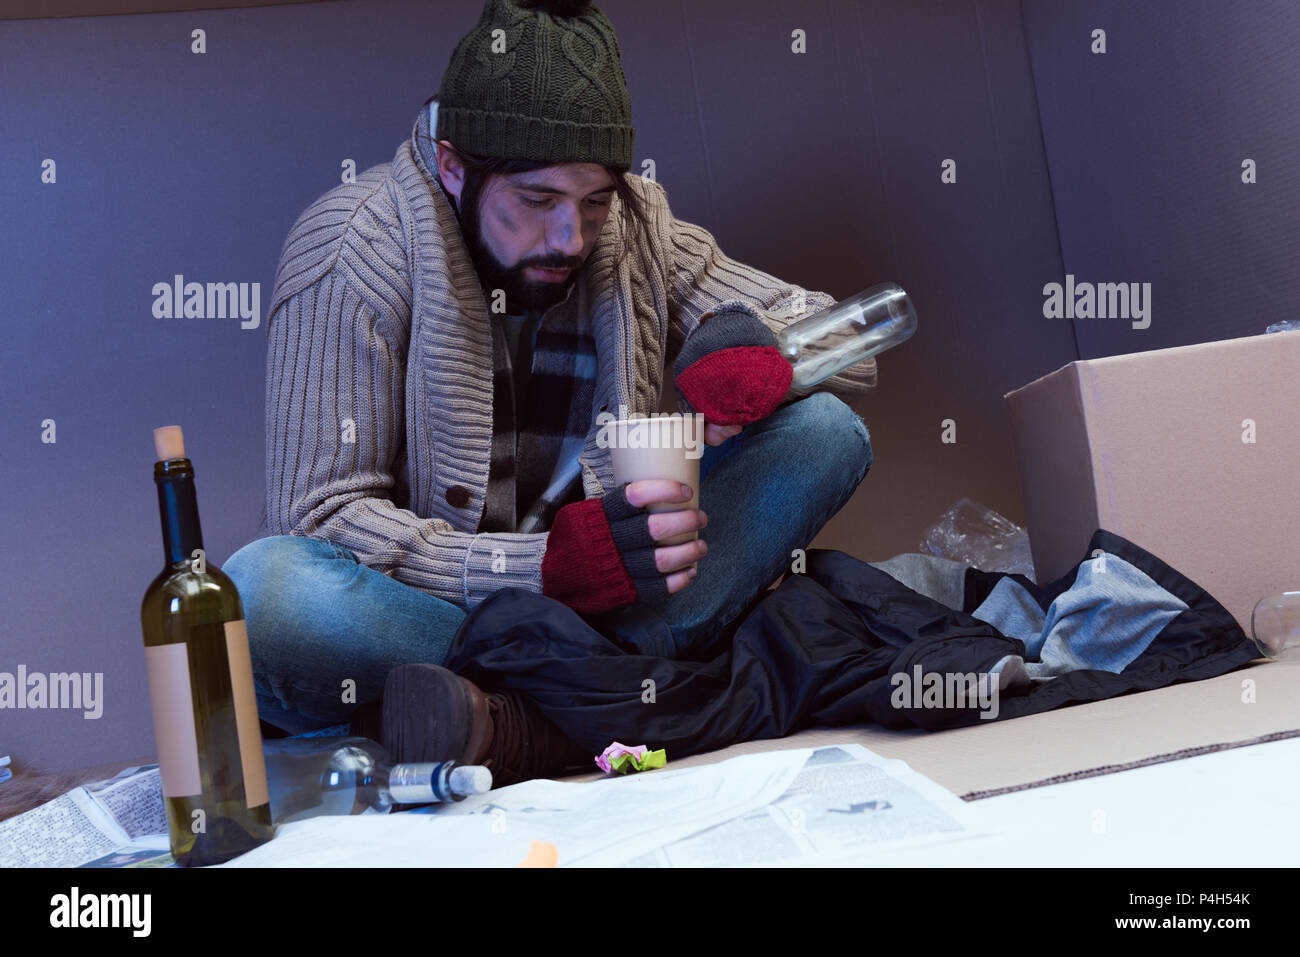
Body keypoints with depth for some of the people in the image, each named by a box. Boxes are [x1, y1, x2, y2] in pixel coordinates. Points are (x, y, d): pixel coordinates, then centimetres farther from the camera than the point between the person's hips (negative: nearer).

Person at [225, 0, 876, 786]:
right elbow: (322, 520, -19)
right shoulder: (356, 248, -13)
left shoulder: (638, 228, 1)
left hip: (601, 601, 4)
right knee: (261, 589, -35)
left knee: (824, 428, -13)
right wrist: (552, 562, -31)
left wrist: (753, 342, -20)